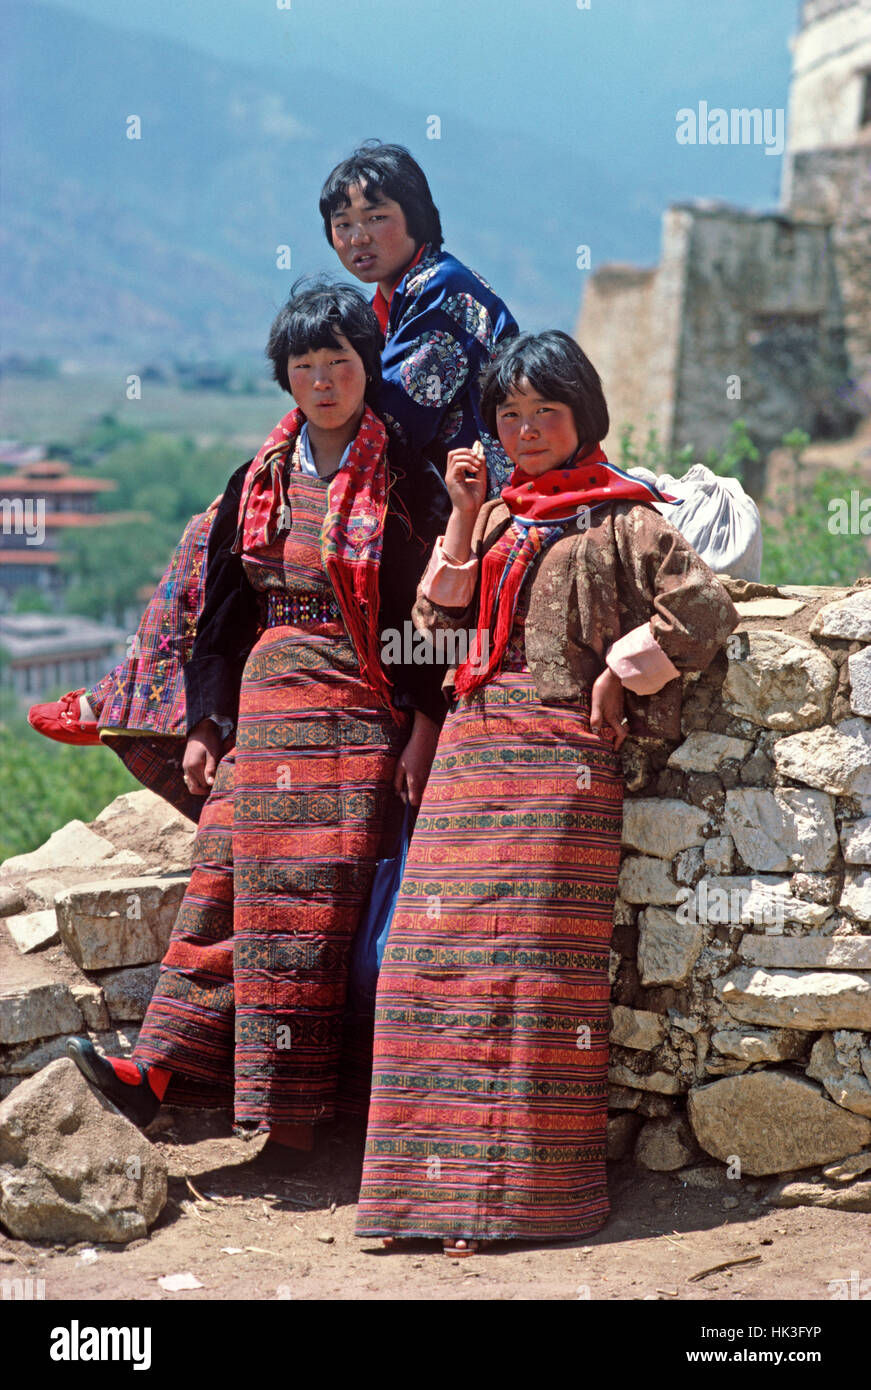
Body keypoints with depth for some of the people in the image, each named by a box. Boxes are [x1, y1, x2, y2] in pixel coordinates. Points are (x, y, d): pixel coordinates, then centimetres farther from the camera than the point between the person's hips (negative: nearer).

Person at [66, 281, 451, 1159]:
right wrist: (205, 725, 10)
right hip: (267, 706, 4)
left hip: (362, 715, -4)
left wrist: (423, 732, -10)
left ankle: (293, 1097, -3)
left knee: (319, 897, -7)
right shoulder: (261, 481, 12)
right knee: (229, 883, -4)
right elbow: (226, 610, 15)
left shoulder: (407, 483, -1)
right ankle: (163, 1070, -10)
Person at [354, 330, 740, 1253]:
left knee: (534, 955, -9)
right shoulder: (496, 516, 20)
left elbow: (706, 609, -6)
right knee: (446, 947, 0)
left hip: (561, 752, -6)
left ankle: (529, 1185, -5)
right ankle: (452, 1172, 6)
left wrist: (617, 678, -4)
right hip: (473, 744, 6)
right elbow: (438, 616, 11)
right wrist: (464, 517, 2)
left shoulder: (619, 519, 2)